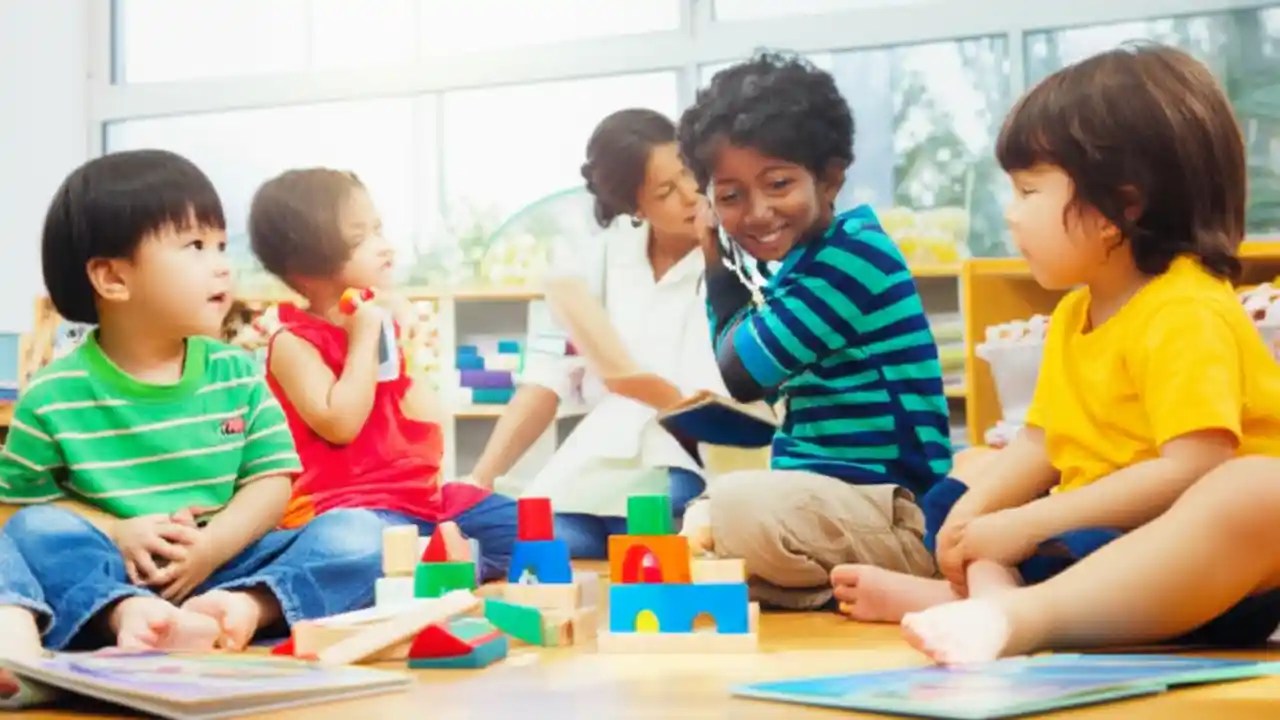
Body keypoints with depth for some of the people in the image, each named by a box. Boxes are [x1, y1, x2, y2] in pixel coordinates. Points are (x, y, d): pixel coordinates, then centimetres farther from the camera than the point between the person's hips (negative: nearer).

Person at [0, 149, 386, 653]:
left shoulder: (237, 375, 6)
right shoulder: (54, 398, -2)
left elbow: (272, 482, 2)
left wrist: (213, 546, -17)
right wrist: (116, 534, -14)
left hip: (225, 568, 2)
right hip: (115, 575, -2)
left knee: (357, 533, -18)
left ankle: (247, 606, -45)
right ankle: (129, 613, -57)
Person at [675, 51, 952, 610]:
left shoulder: (854, 252, -14)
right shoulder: (801, 261, 13)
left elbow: (742, 373, -12)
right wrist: (719, 258, 13)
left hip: (897, 518, -10)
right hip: (827, 502, 10)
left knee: (740, 508, -36)